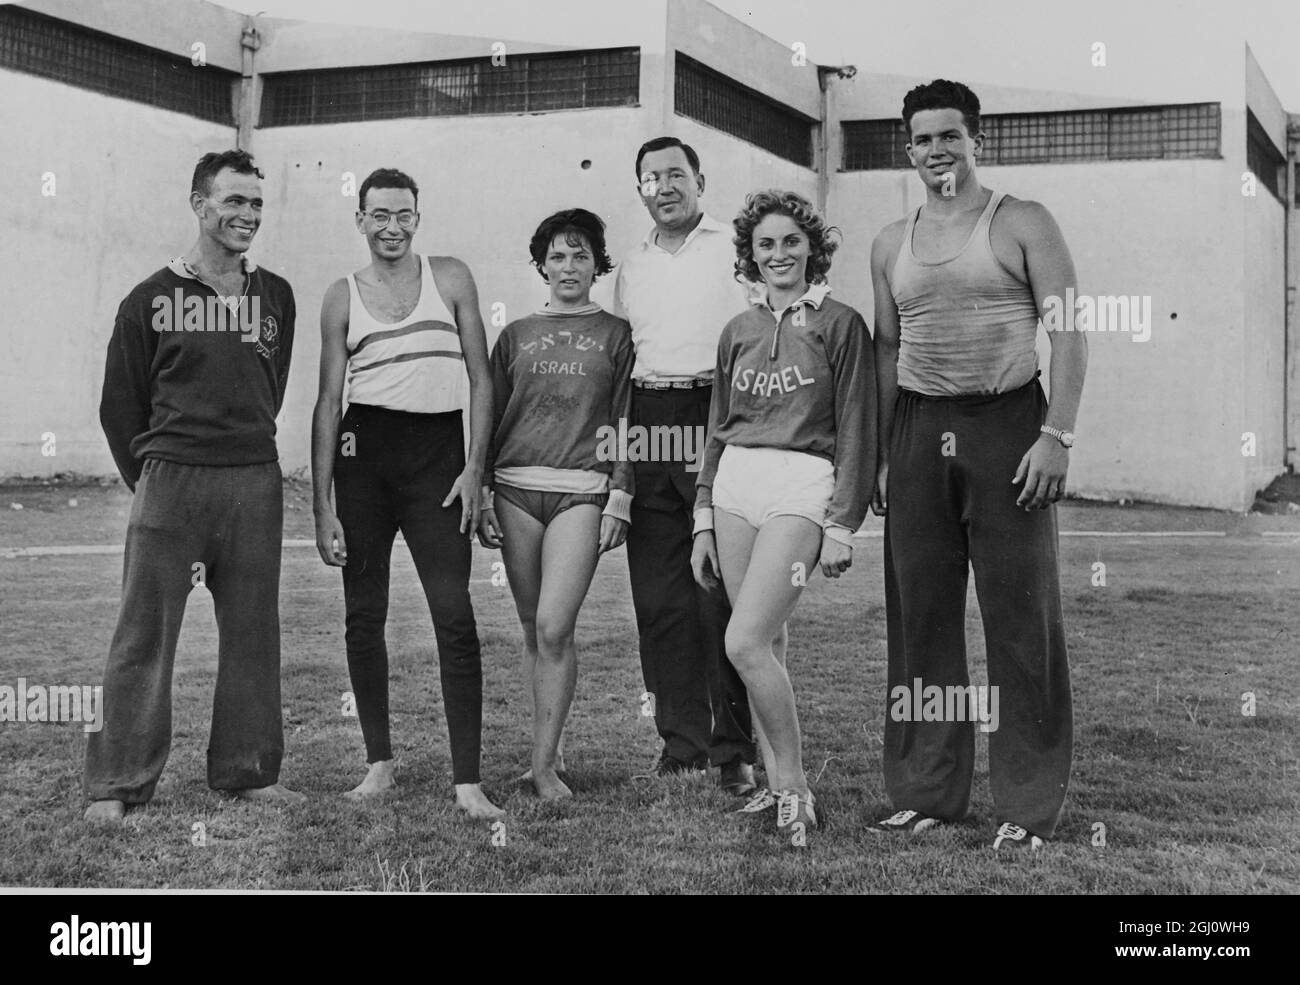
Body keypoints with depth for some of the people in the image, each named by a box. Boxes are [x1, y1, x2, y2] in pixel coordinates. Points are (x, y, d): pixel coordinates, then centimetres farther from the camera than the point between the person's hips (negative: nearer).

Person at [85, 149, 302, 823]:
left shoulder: (275, 297, 11)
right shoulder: (151, 299, 2)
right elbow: (119, 405, 6)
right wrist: (152, 480, 7)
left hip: (256, 483, 3)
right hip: (168, 482, -3)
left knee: (252, 633, 8)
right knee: (143, 636, -2)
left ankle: (248, 772, 19)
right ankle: (116, 784, 5)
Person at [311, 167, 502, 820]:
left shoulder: (451, 278, 8)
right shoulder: (343, 296, 9)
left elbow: (481, 381, 7)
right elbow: (328, 402, 7)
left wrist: (474, 469, -4)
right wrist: (322, 507, 1)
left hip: (438, 452, -1)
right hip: (363, 453, 2)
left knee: (455, 617, -10)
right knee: (364, 614, 5)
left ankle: (467, 782, -10)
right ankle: (379, 763, 19)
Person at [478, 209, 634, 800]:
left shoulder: (615, 335, 9)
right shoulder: (516, 335, 15)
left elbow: (626, 423, 6)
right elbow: (489, 417, 15)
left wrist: (619, 497, -4)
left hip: (581, 491, -3)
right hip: (515, 489, 3)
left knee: (555, 628, -14)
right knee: (533, 631, 7)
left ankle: (545, 763, -7)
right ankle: (547, 750, 18)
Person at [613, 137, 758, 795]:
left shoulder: (735, 251, 5)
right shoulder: (631, 266, 21)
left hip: (717, 417, -5)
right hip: (646, 423, 5)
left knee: (724, 595, -7)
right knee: (657, 597, 4)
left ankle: (735, 751, 0)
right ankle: (682, 741, 13)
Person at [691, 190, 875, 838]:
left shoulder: (840, 325, 0)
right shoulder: (738, 332, 14)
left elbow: (856, 433, -2)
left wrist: (842, 525, -8)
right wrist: (703, 519, 14)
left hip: (802, 488, -5)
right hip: (735, 483, 5)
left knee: (746, 643, -16)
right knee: (765, 646, 6)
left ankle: (796, 790, -3)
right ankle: (777, 784, 16)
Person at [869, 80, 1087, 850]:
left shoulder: (1022, 224, 2)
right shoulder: (892, 244, 15)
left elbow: (1070, 332, -5)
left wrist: (1057, 436, -15)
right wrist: (883, 455, 10)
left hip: (1007, 424, -4)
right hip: (918, 432, 4)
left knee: (1021, 619, -2)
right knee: (920, 618, 5)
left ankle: (1029, 807, 4)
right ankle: (927, 792, 15)